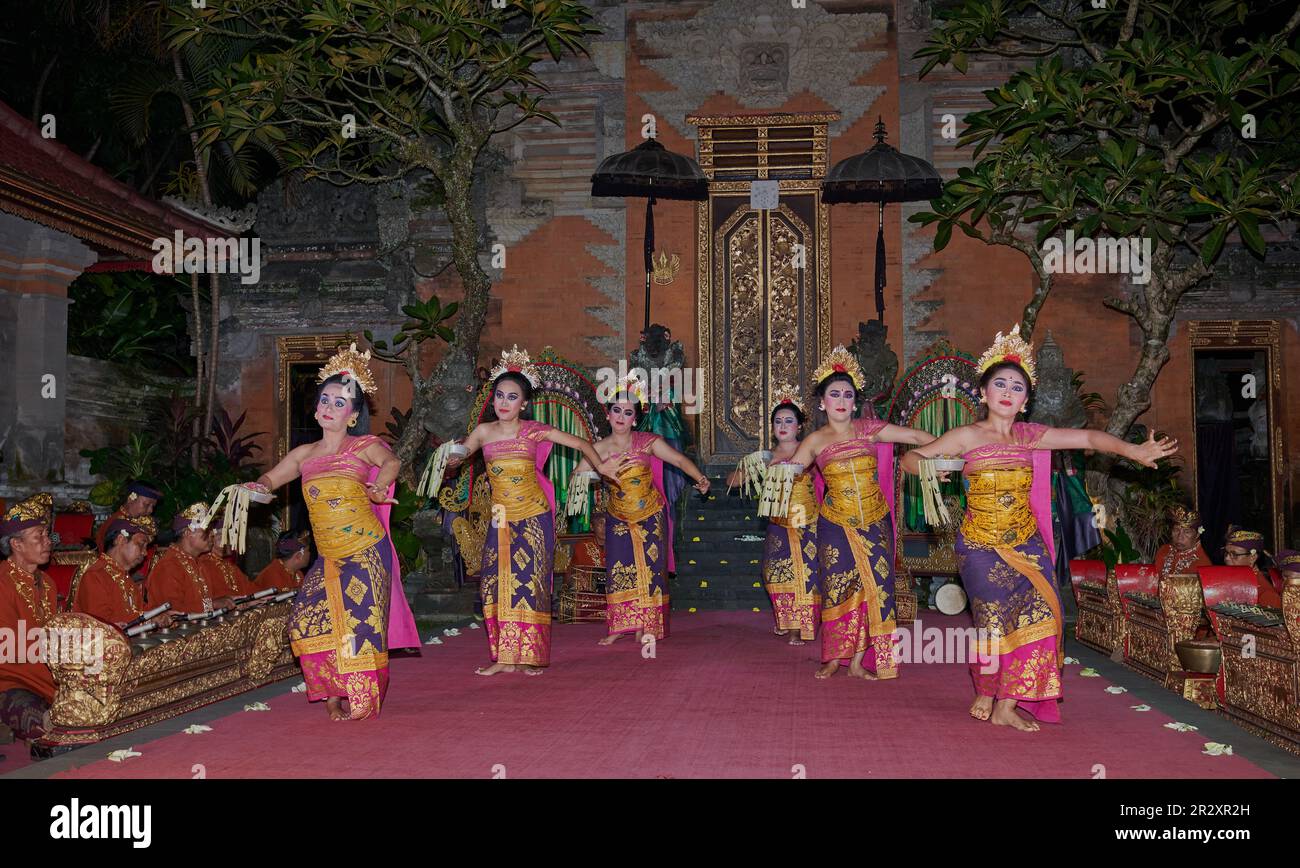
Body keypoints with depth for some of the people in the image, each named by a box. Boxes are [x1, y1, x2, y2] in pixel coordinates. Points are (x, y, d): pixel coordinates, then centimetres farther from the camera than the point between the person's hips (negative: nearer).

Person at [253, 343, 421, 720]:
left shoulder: (364, 446, -1)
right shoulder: (304, 454, 13)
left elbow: (390, 462, -20)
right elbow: (268, 480, 19)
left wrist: (379, 486, -41)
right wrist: (257, 488, -5)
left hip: (366, 551, -5)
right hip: (327, 558, 5)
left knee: (358, 620, -6)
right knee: (308, 619, -5)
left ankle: (361, 702, 7)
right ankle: (333, 699, 6)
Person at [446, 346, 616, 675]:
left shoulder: (535, 431, -4)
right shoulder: (484, 431, 3)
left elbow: (582, 444, 3)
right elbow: (455, 459, 11)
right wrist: (451, 458, -11)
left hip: (533, 515, -3)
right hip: (501, 518, 3)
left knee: (530, 580, -2)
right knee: (496, 582, 0)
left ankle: (530, 656, 6)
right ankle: (504, 656, 7)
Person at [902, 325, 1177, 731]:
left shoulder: (1029, 435, 5)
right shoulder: (966, 436, -5)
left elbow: (1088, 436, -2)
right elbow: (910, 458, -6)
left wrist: (1132, 450, -16)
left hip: (1026, 543, 4)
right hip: (981, 544, -4)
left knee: (1037, 614, -5)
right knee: (997, 621, -7)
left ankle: (1006, 704, 6)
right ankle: (989, 695, 17)